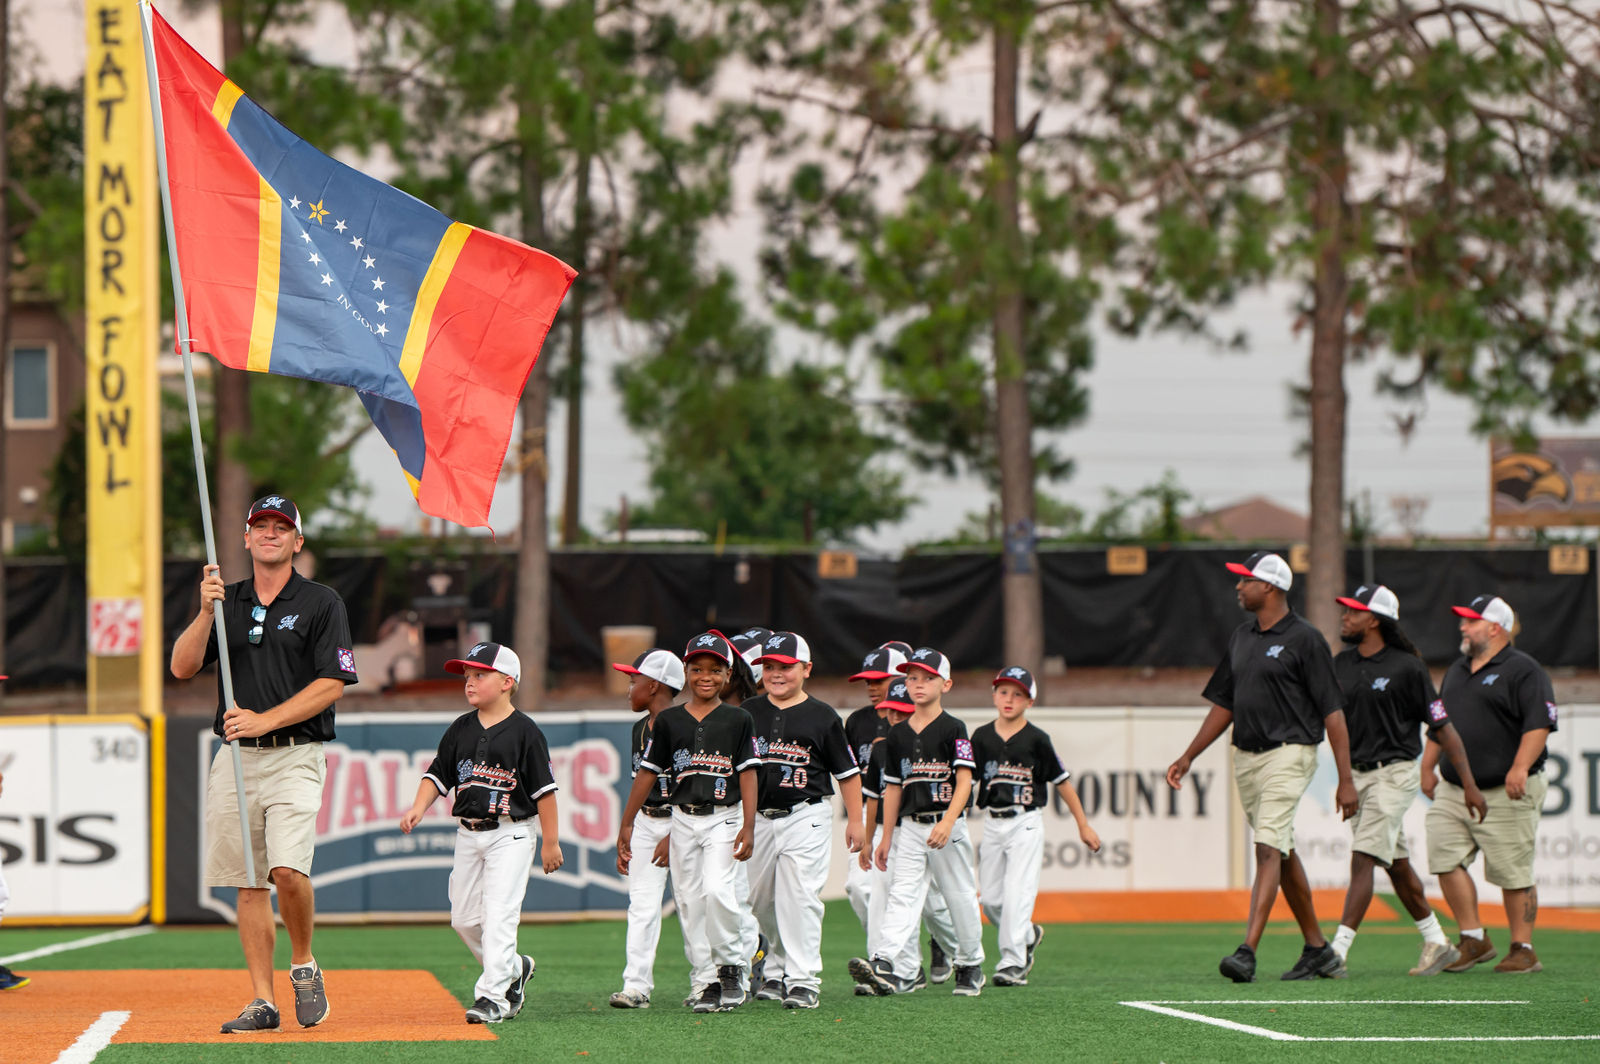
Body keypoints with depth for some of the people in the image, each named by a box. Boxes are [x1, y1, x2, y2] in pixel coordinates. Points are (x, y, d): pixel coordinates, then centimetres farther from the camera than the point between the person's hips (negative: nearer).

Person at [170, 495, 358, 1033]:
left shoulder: (322, 604, 1)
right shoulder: (227, 601, 13)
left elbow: (331, 684, -7)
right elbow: (182, 667, 4)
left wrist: (264, 720, -15)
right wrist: (206, 613, -12)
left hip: (294, 757, -4)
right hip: (234, 760, 4)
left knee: (288, 870, -21)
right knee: (249, 883, 3)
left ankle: (303, 964, 3)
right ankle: (263, 1002, 6)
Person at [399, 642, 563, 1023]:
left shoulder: (524, 731, -8)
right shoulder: (460, 730, 8)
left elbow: (544, 788, -6)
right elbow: (438, 775, 9)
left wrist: (551, 842, -7)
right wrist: (419, 806, -10)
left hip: (509, 835, -6)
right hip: (468, 834, 6)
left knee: (499, 914, -14)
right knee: (464, 917, 8)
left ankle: (493, 996, -15)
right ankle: (515, 968, 29)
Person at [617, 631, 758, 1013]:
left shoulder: (737, 720, 1)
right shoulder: (669, 720, 6)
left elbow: (747, 774, -2)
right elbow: (648, 772, 9)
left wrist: (748, 826, -11)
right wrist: (626, 824, 7)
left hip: (722, 819, -3)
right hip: (682, 820, 3)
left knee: (717, 889, -21)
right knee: (690, 901, 1)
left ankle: (731, 964, -1)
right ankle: (708, 982, 7)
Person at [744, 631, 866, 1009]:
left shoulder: (821, 716, 0)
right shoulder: (748, 713, 8)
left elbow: (847, 771, 5)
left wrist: (855, 820, 3)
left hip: (806, 816, -4)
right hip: (759, 817, 4)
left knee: (800, 896, -12)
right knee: (758, 897, 10)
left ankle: (804, 979, -11)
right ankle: (781, 963, 32)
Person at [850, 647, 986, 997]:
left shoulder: (953, 730, -4)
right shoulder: (898, 735, 10)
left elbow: (964, 780, -13)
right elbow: (894, 788, 15)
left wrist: (947, 822, -25)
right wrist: (886, 837, 13)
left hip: (948, 827, -4)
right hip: (909, 827, 4)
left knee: (960, 896, 6)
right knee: (903, 894, -10)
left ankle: (970, 965, 22)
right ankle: (896, 970, -23)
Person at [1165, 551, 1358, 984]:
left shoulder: (1304, 639, -9)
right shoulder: (1241, 638, 14)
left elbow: (1332, 712, -10)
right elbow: (1223, 704, 22)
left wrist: (1345, 780, -14)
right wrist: (1188, 757, 18)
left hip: (1289, 754, -8)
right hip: (1246, 757, 8)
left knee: (1268, 849, -17)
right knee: (1283, 854, 12)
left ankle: (1248, 952, -26)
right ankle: (1318, 950, 21)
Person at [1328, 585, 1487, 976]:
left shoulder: (1407, 668, -9)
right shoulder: (1340, 665, 9)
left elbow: (1442, 727, -8)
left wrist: (1469, 784, -9)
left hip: (1393, 774, -7)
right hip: (1356, 775, 7)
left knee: (1363, 859, -14)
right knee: (1396, 865, 13)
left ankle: (1337, 951, -19)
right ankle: (1436, 942, 26)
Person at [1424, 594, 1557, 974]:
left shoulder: (1522, 670, -6)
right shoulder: (1457, 670, 19)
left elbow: (1539, 724, -15)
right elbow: (1440, 723, 28)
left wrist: (1520, 767, -25)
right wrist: (1427, 766, 22)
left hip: (1505, 793, -7)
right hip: (1453, 789, 7)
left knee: (1513, 874, -4)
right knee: (1445, 860, -5)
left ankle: (1523, 949, 5)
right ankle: (1473, 939, 5)